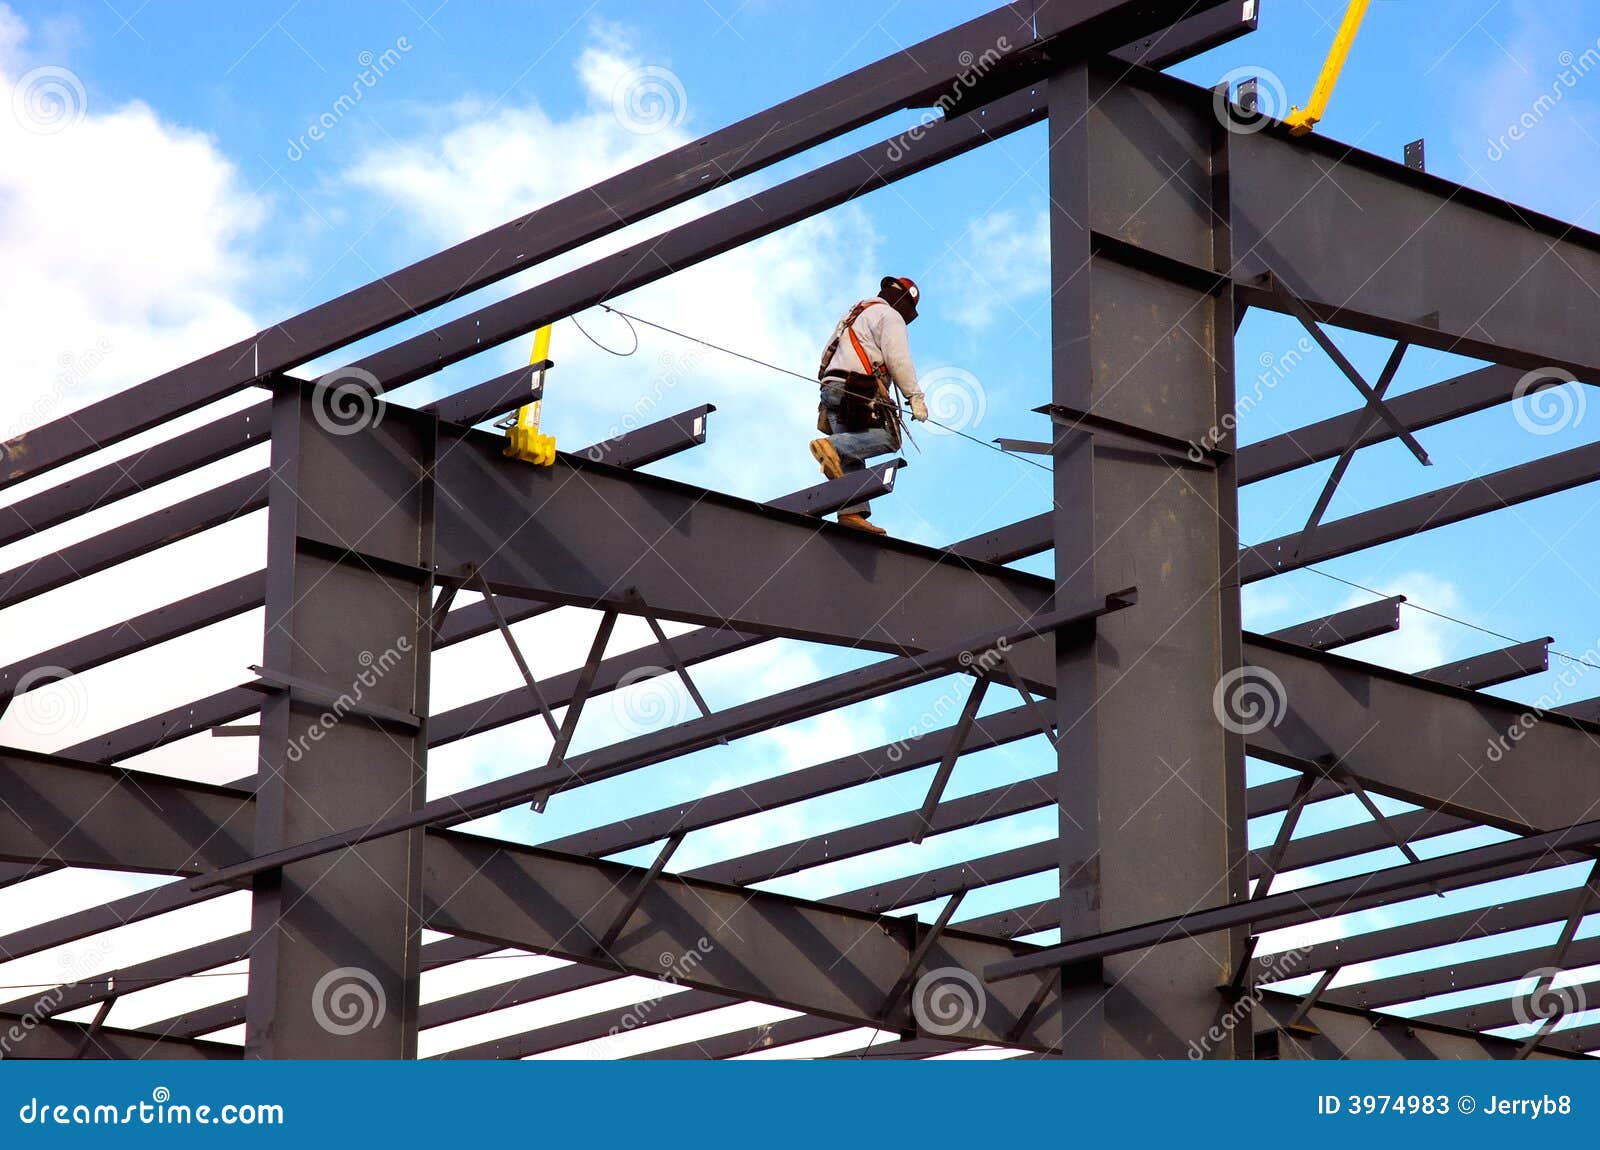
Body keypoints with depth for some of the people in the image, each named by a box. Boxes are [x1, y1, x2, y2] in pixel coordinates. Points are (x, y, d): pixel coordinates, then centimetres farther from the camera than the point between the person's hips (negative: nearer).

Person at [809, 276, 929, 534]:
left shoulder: (855, 315, 31)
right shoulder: (889, 316, 3)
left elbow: (827, 354, 27)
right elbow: (898, 359, -10)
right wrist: (915, 396, -9)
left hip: (831, 387, 9)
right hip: (858, 392, -9)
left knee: (852, 457, 3)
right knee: (887, 439, -14)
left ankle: (852, 512, -11)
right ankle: (833, 446, -32)